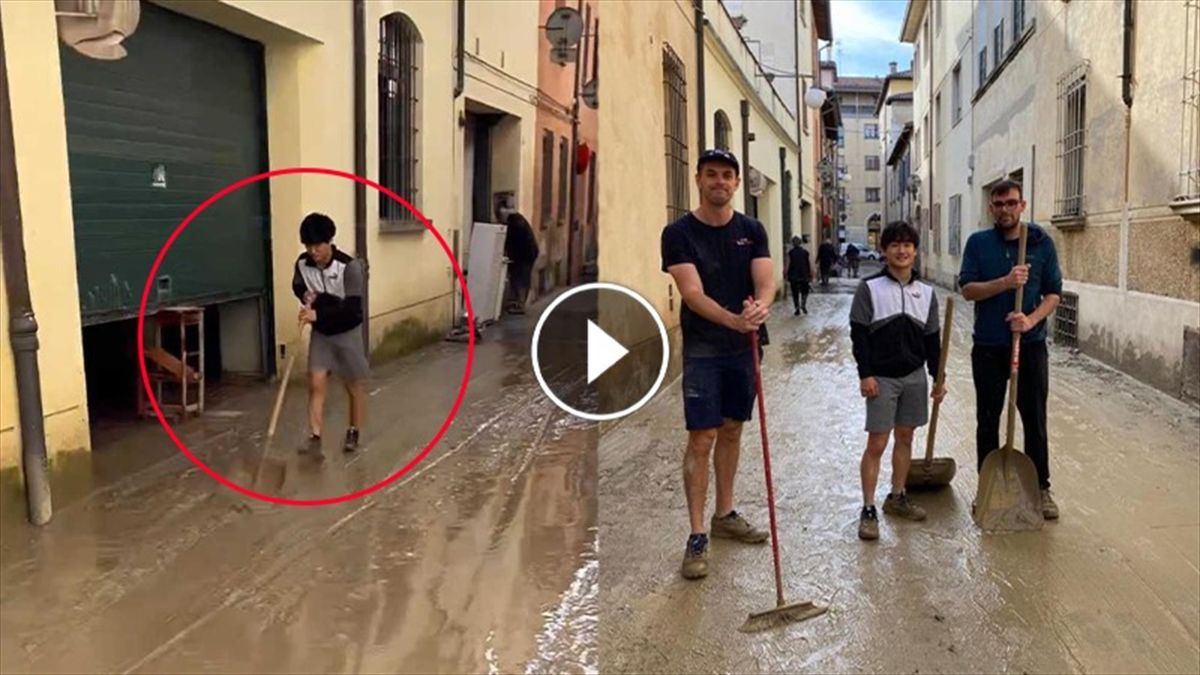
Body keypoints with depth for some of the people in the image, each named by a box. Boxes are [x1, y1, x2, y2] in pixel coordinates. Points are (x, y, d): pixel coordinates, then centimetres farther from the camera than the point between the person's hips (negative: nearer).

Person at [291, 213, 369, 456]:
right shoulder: (302, 263, -11)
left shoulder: (349, 266, -25)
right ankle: (315, 439, -7)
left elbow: (352, 307, -29)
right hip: (320, 333, 3)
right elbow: (298, 287, 11)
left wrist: (318, 314, -39)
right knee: (316, 384, -6)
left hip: (347, 332, -3)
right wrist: (307, 295, -12)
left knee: (354, 386, 9)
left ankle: (353, 434, 27)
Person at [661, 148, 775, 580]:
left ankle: (725, 516, 29)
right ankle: (697, 536, -1)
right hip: (703, 348, -4)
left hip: (743, 346, 5)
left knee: (732, 430, 14)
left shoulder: (752, 230, 5)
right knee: (702, 438, -6)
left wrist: (761, 306, -31)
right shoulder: (679, 233, -8)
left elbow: (765, 280, -7)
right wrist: (733, 319, -36)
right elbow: (693, 293, -19)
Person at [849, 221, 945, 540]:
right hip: (881, 378, -4)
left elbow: (932, 338, 11)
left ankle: (897, 498, 28)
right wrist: (865, 374, -13)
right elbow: (859, 334, -8)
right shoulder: (870, 288, -7)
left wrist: (938, 377, 10)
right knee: (876, 444, -4)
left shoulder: (926, 292, 5)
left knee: (905, 437, 14)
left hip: (914, 376, 5)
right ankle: (868, 510, 3)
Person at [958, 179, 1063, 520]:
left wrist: (1032, 319, -17)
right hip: (988, 347, 1)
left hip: (1031, 345, 0)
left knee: (1035, 420, 5)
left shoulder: (1042, 242, 1)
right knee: (987, 421, 10)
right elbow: (967, 288, -6)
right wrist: (1005, 282, -23)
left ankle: (1041, 488, 16)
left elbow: (1054, 292, 1)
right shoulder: (978, 243, 2)